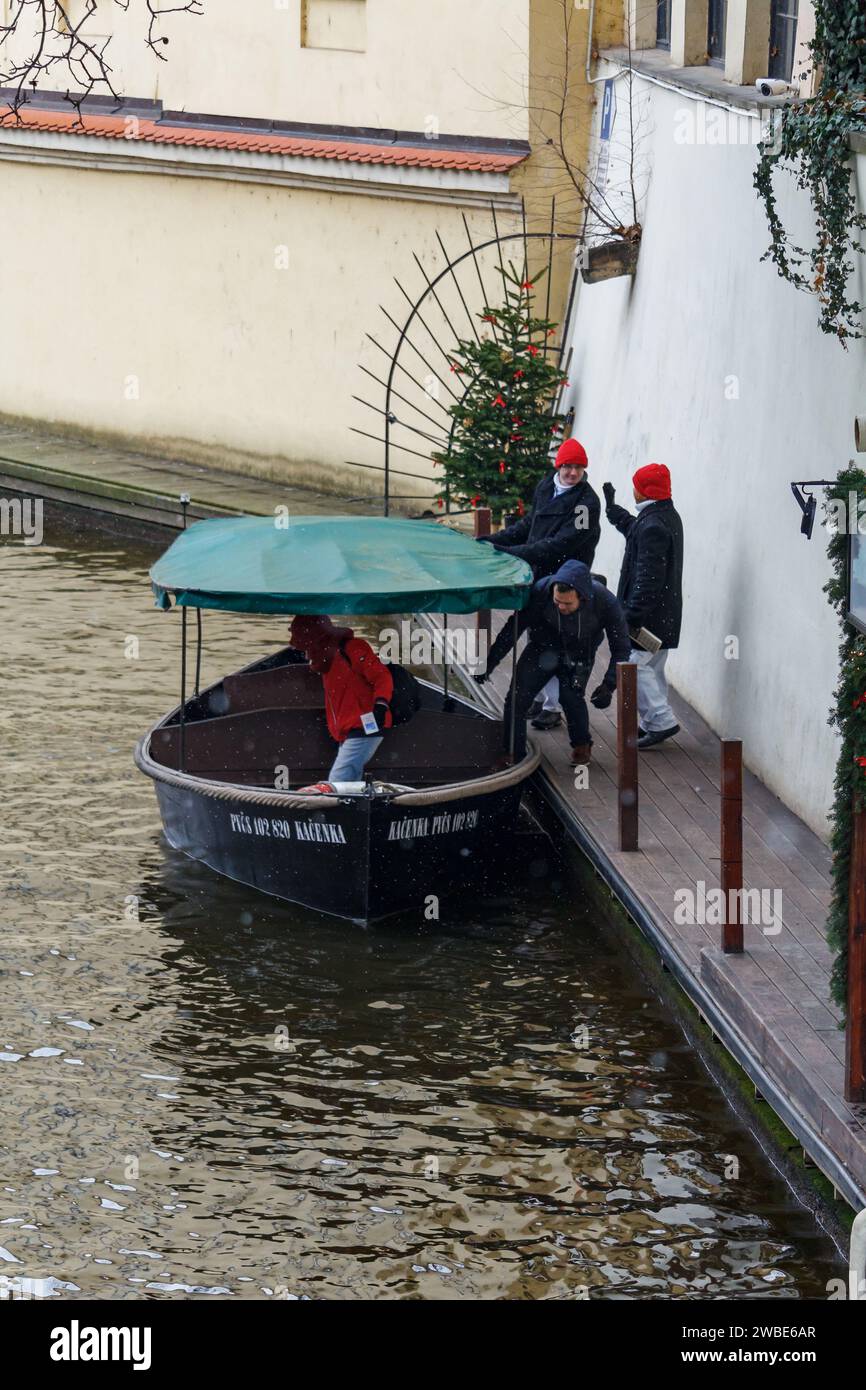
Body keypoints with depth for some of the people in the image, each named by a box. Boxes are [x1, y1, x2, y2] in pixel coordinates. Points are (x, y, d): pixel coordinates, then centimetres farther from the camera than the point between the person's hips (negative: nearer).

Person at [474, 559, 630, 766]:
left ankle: (582, 746, 5)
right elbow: (513, 628, -14)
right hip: (543, 648, 1)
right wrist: (489, 663, -14)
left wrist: (609, 686, -25)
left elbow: (621, 647, -16)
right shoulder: (541, 590, -29)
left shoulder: (605, 602, -30)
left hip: (578, 656, -1)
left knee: (570, 695, -22)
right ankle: (512, 755, 5)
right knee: (518, 697, -11)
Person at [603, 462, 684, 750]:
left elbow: (648, 576, -25)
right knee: (652, 668, 17)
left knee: (635, 665, -8)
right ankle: (653, 724, 24)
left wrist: (634, 615, -25)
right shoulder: (668, 516, 10)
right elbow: (634, 530, 34)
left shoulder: (653, 526, -22)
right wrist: (613, 509, 43)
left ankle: (662, 721, -9)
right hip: (664, 612, 11)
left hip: (650, 612, -11)